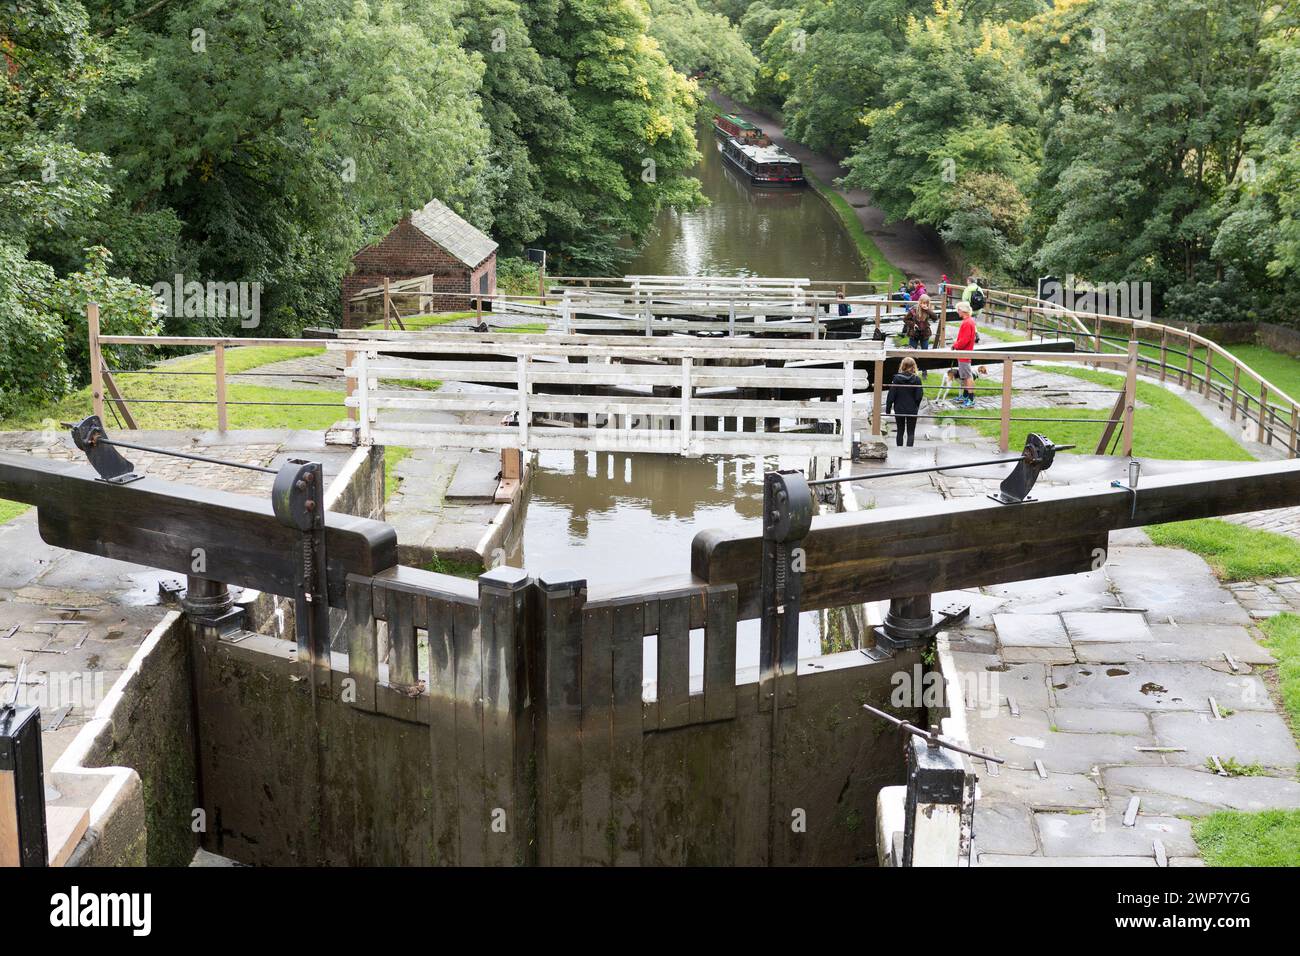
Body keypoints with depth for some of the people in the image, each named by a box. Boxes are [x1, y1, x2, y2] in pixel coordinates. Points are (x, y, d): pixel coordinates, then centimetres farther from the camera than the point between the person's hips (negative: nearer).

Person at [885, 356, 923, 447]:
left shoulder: (897, 378, -8)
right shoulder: (917, 379, -9)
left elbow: (891, 395, -7)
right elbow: (919, 396, -7)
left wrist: (888, 409, 0)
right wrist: (916, 406, 12)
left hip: (899, 409, 1)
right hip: (912, 410, -1)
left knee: (900, 431, 14)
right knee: (911, 432, 5)